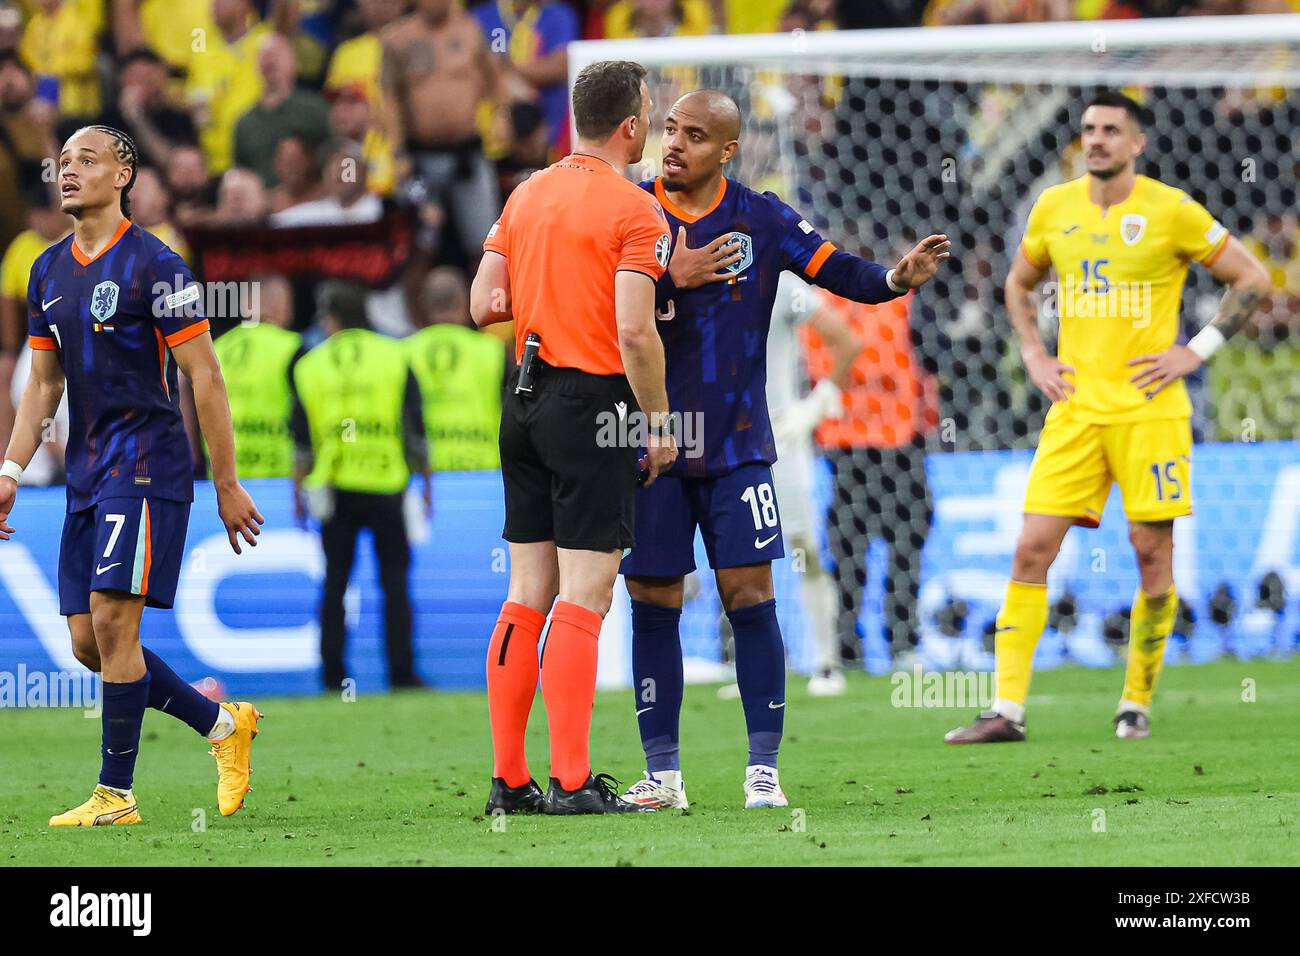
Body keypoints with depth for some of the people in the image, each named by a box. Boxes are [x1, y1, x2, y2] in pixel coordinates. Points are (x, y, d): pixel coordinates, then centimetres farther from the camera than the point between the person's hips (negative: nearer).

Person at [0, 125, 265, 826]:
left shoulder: (154, 266, -9)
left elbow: (206, 380, -8)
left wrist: (228, 487, -9)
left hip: (146, 463, -8)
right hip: (86, 475, 8)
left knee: (112, 620, -14)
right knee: (88, 642, 4)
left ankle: (116, 794, -8)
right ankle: (224, 725, 21)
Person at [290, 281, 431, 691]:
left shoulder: (309, 366, 4)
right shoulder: (394, 358, 3)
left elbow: (302, 437, 4)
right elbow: (414, 427, 0)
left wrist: (298, 490, 11)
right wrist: (425, 480, 7)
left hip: (334, 487, 1)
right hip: (386, 487, -1)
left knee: (335, 581, 6)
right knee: (395, 581, 3)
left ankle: (332, 672, 3)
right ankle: (401, 673, -2)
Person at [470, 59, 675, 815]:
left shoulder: (528, 194, 11)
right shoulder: (634, 210, -10)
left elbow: (483, 306, 10)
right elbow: (635, 332, -17)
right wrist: (659, 421, -8)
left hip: (525, 400, 7)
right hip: (591, 405, -7)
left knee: (528, 595, 9)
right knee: (584, 600, -6)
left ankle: (509, 780, 10)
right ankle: (572, 782, -8)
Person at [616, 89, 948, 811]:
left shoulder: (760, 218, 2)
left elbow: (835, 269, -3)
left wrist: (895, 278, -21)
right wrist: (671, 278, -20)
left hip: (737, 445, 0)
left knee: (749, 597, -5)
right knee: (652, 603, 2)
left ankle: (762, 767, 0)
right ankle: (662, 772, 10)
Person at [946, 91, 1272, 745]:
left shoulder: (1172, 211, -5)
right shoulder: (1054, 208, 7)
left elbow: (1252, 279, 1)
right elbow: (1019, 285, 25)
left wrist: (1195, 352, -5)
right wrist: (1034, 357, 11)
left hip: (1149, 412, -3)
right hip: (1075, 408, 3)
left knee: (1152, 552, -1)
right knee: (1032, 549, -5)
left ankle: (1137, 704, 13)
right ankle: (1007, 710, -5)